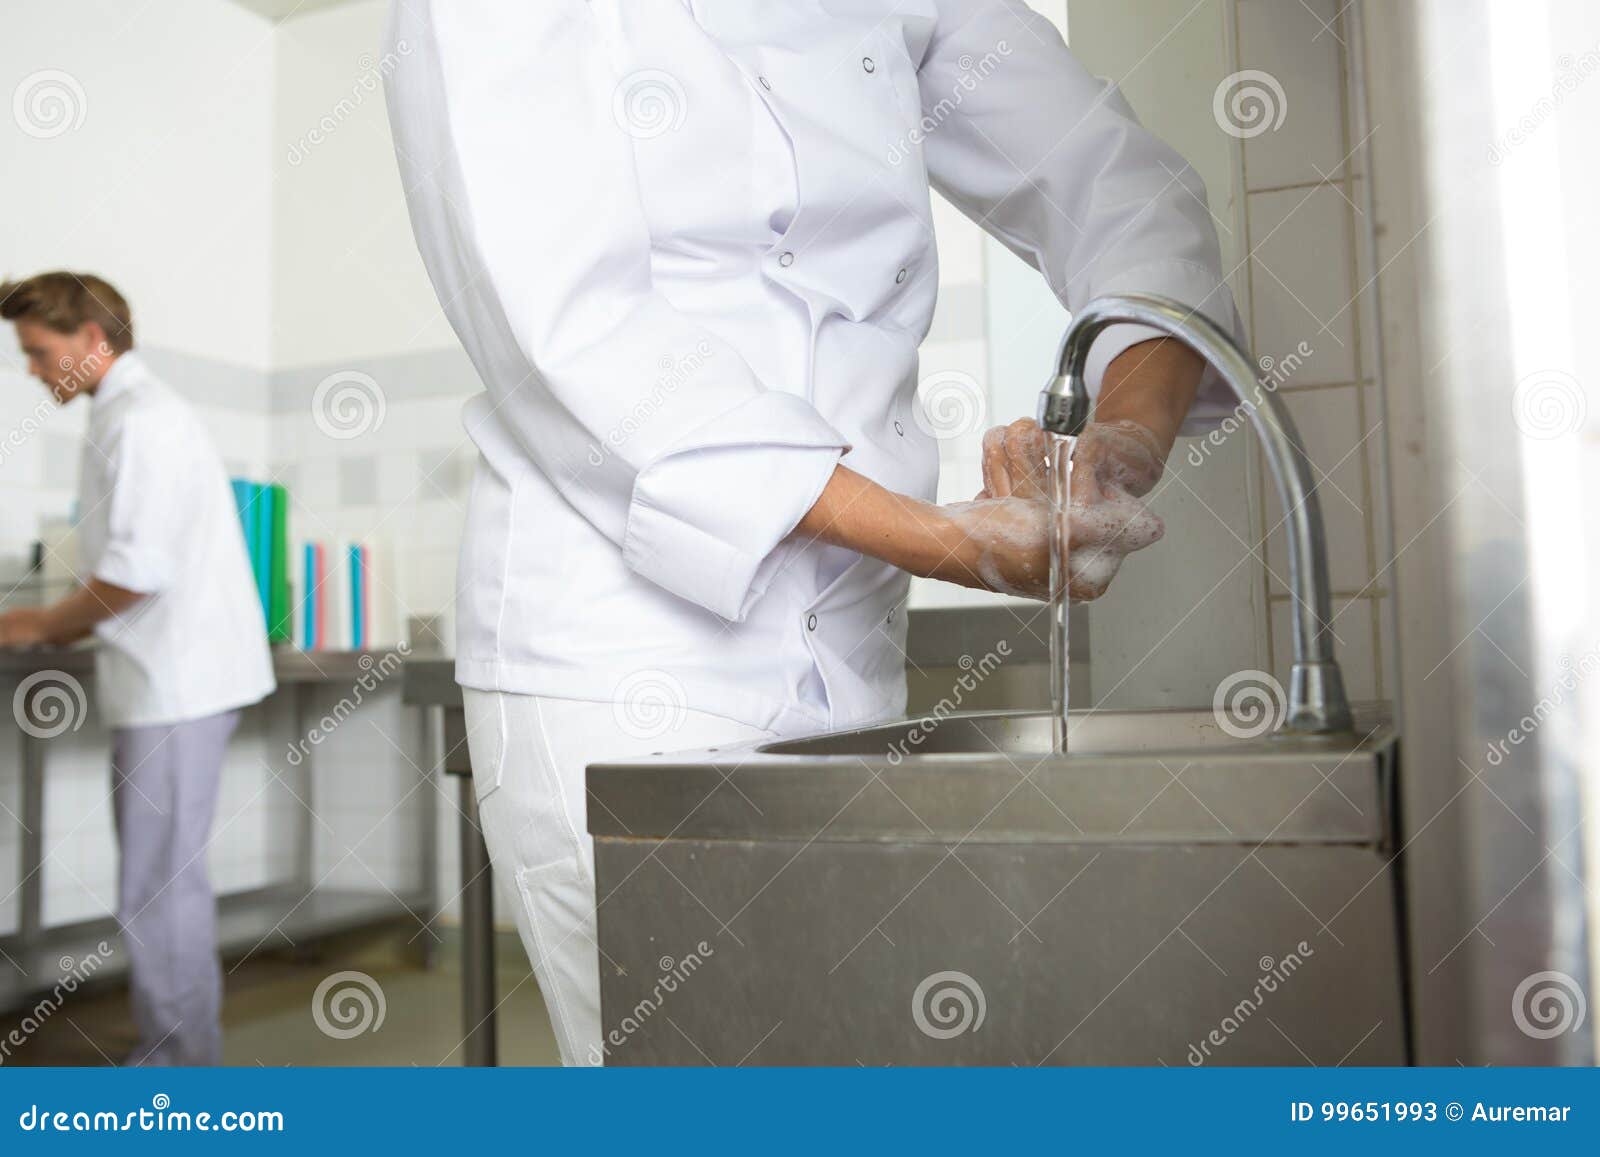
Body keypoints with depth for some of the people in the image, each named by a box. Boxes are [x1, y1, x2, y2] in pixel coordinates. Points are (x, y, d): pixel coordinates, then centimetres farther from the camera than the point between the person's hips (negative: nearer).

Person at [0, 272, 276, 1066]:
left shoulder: (140, 419, -13)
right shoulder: (136, 413, 19)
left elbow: (139, 569, -21)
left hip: (174, 684, -10)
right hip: (169, 679, 10)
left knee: (159, 883, -4)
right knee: (162, 876, 15)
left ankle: (181, 1060, 6)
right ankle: (169, 1050, 26)